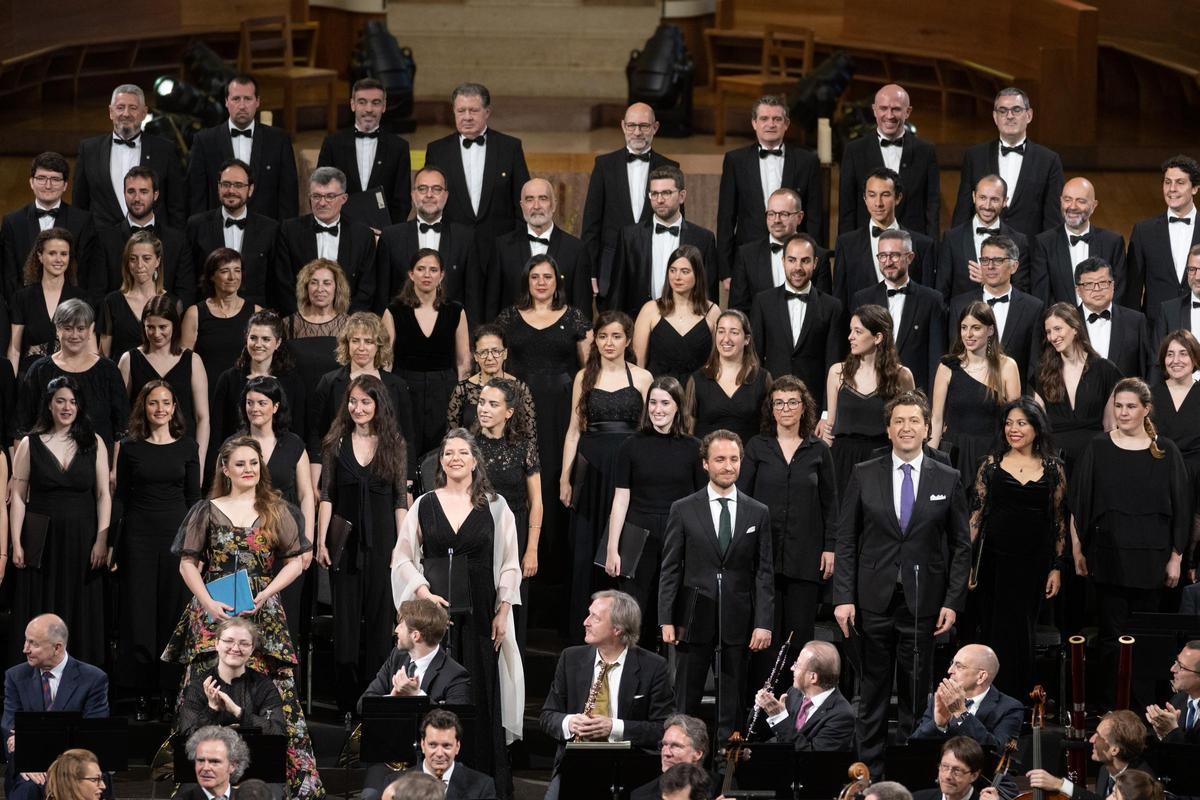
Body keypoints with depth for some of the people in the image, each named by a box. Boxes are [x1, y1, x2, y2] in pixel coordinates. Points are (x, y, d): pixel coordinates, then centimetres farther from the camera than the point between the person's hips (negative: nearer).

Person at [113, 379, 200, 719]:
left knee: (174, 611, 2)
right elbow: (120, 496, 4)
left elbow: (193, 496, 6)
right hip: (139, 535, 0)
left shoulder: (188, 447, 4)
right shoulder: (129, 447, 3)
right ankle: (142, 694, 7)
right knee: (139, 612, 0)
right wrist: (114, 542, -2)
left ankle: (169, 688, 11)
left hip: (177, 532, 0)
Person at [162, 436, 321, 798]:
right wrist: (209, 603, -8)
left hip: (263, 615, 0)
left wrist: (265, 594, -8)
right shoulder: (207, 511, 8)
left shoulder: (277, 511, 9)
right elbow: (188, 564, 6)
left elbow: (294, 562, 7)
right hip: (213, 614, 0)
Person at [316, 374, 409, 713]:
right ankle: (347, 701, 6)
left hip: (381, 541, 0)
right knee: (345, 616, 1)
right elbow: (326, 495, 2)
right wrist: (321, 541, -5)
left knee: (378, 615, 3)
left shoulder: (394, 445, 4)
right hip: (345, 541, 0)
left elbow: (400, 500, 3)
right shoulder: (336, 443, 3)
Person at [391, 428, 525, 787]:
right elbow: (402, 558, 8)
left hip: (480, 611, -1)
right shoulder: (424, 505, 6)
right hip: (434, 609, 1)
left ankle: (487, 777, 7)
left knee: (480, 691, 0)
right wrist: (423, 592, -7)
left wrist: (503, 611, -3)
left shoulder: (494, 506, 3)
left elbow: (509, 563, 4)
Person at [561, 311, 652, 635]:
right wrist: (565, 477, 3)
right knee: (586, 545, 1)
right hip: (591, 468, 1)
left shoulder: (642, 377, 3)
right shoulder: (584, 377, 8)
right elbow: (574, 430, 8)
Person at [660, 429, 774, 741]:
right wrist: (666, 619, -5)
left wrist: (764, 622, -4)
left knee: (731, 706, 6)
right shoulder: (683, 510, 3)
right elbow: (670, 569, 2)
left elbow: (765, 572, 4)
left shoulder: (758, 513, 6)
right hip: (695, 619, -1)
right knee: (686, 703, 3)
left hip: (738, 620, 1)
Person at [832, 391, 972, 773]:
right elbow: (846, 540, 3)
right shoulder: (864, 475, 3)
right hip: (874, 599, 0)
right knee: (873, 688, 5)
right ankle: (868, 765, 12)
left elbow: (961, 545, 6)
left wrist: (953, 601, -2)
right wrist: (843, 597, -4)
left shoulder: (947, 480, 4)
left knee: (915, 690, 5)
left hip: (922, 601, 0)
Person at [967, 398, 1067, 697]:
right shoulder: (991, 465, 2)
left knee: (1021, 634, 5)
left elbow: (1059, 521, 6)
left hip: (1034, 564, 0)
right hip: (994, 561, 0)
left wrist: (1057, 568, 2)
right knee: (994, 631, 3)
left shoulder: (1053, 468, 4)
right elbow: (976, 515, 3)